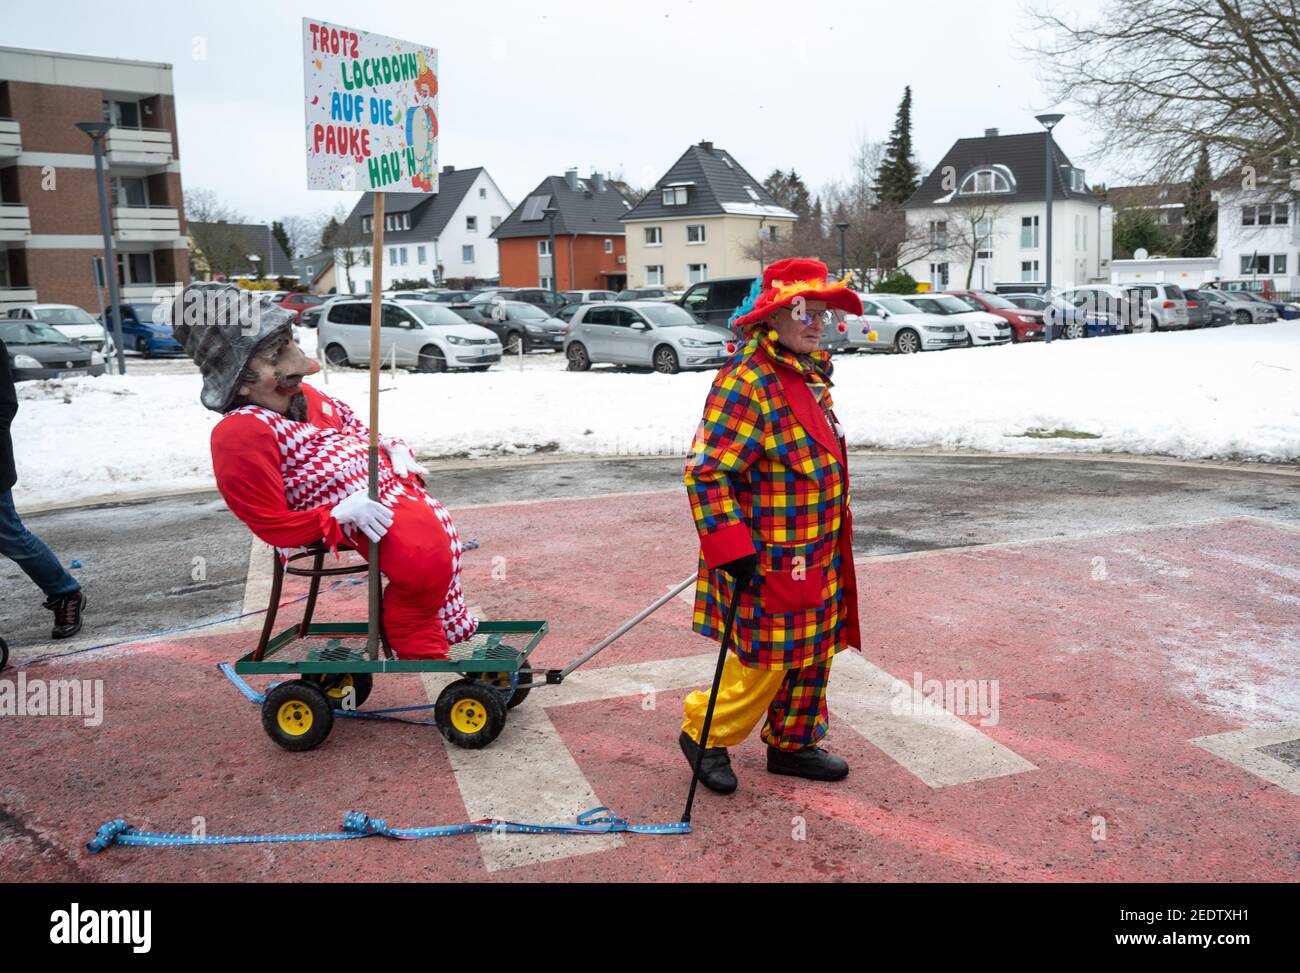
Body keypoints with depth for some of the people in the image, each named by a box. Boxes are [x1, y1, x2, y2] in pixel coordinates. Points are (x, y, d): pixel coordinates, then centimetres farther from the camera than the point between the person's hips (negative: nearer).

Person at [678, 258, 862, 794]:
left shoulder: (809, 376, 11)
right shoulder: (745, 383, -20)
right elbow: (706, 472, -24)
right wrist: (732, 548, -27)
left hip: (818, 558, 9)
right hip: (768, 562, -9)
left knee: (813, 656, 17)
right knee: (764, 661, 1)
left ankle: (793, 744, 35)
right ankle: (705, 735, 23)